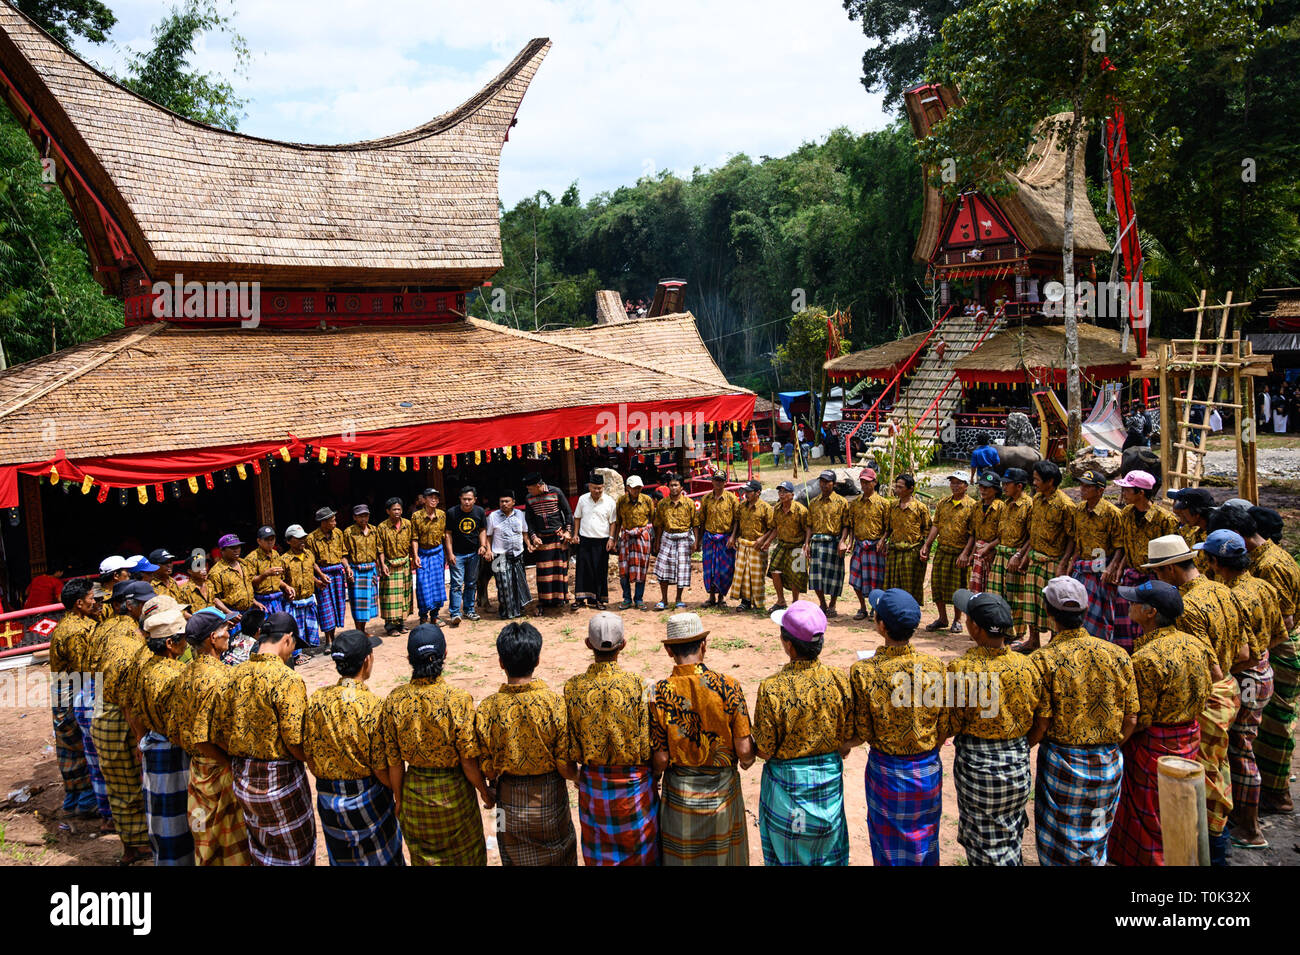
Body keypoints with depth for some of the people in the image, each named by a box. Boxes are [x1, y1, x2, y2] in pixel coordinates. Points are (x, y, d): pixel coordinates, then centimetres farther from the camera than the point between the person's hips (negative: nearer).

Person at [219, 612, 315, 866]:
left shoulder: (236, 674, 0)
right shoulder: (288, 680, -20)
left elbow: (223, 726, 6)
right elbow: (294, 741, -21)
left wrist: (241, 767, 14)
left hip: (242, 777, 7)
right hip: (279, 777, -7)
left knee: (261, 849, 22)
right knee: (294, 849, 11)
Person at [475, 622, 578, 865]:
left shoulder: (487, 709, -15)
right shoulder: (555, 702, -20)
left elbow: (487, 771, -9)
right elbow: (565, 768, -16)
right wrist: (579, 775, 6)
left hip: (510, 802, 2)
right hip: (550, 800, -1)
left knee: (516, 859, 22)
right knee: (559, 856, 22)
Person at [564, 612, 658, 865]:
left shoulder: (573, 687, -12)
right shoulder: (637, 685, -17)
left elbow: (571, 751, -7)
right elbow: (648, 747, -12)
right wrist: (653, 778, 5)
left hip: (592, 785, 2)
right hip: (633, 785, -2)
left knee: (598, 854, 19)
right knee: (639, 852, 16)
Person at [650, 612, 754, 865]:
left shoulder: (660, 694, -15)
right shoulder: (727, 687, -16)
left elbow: (660, 761, -12)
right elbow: (745, 752, -15)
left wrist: (654, 774, 10)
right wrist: (747, 760, 8)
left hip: (680, 794, 0)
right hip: (722, 791, 0)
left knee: (682, 857, 18)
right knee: (723, 854, 20)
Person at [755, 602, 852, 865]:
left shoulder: (772, 689, -24)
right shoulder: (840, 680, -13)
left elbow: (765, 751, -16)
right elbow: (847, 740, -4)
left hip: (788, 782, -3)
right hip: (829, 777, 3)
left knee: (787, 854, 16)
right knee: (828, 850, 22)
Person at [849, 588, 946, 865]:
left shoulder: (863, 672, -22)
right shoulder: (935, 668, -16)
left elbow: (862, 735, -14)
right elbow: (944, 730, -5)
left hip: (886, 772, -2)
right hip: (928, 770, 2)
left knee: (890, 845, 18)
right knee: (924, 841, 22)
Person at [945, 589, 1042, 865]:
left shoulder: (961, 669, -22)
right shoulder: (1026, 665, -9)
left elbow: (951, 727, -15)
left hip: (977, 767, -4)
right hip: (1018, 764, 4)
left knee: (987, 845, 12)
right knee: (1011, 838, 23)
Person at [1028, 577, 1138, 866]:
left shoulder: (1043, 660, -16)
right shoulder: (1117, 655, -5)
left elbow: (1040, 725, -15)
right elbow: (1130, 720, 0)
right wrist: (1108, 748, 15)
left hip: (1062, 764, -4)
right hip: (1108, 764, 4)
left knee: (1060, 847, 12)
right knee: (1097, 837, 22)